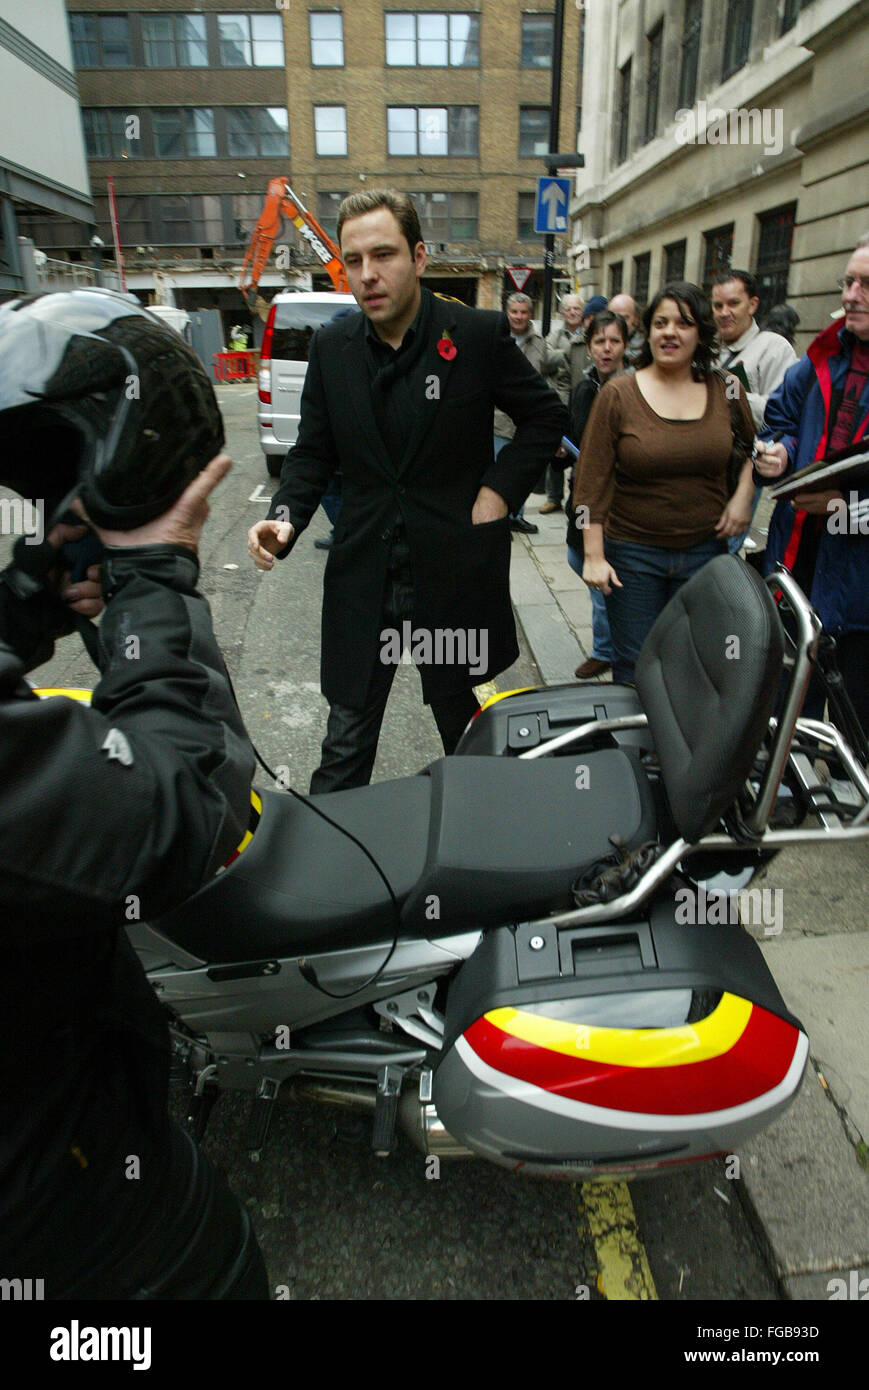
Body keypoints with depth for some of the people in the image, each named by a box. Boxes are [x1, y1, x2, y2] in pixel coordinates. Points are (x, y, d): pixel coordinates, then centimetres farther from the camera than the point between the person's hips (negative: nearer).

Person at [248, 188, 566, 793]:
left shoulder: (480, 334, -5)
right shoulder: (332, 347, 4)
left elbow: (547, 416, 5)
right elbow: (313, 451, 9)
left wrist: (500, 490, -7)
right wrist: (285, 518, -9)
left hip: (455, 573, -1)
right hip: (362, 575, 2)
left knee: (465, 733, 17)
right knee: (346, 744, 8)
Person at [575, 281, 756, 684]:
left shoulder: (726, 389, 5)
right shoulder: (618, 394, -4)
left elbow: (755, 447, 21)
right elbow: (592, 480, -7)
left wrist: (742, 496, 3)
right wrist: (593, 555, -12)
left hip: (706, 551, 3)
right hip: (632, 553, -2)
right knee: (634, 670, 4)